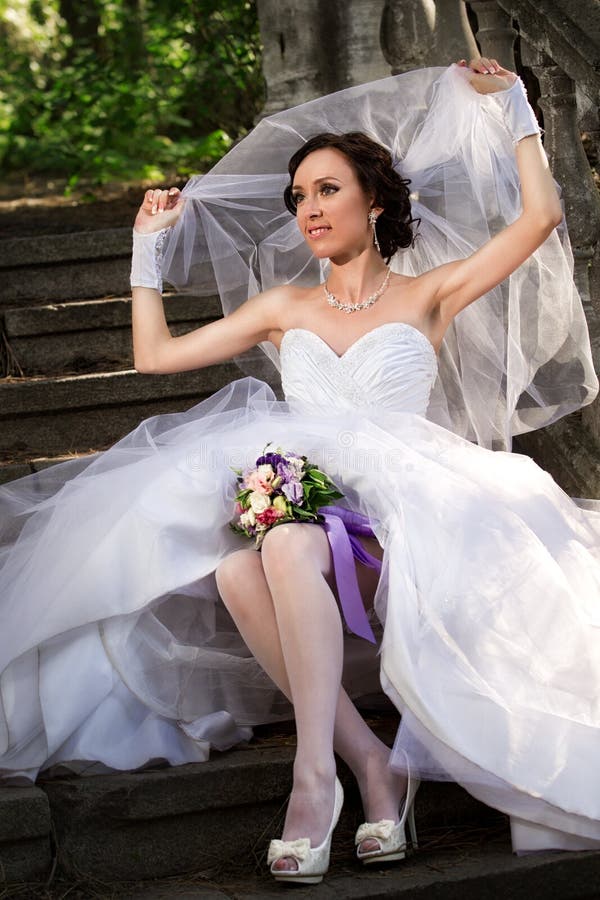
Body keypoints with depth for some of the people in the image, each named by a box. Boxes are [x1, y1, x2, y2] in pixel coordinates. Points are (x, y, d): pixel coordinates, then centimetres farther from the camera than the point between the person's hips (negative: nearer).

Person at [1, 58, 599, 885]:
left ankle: (314, 773, -40)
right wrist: (150, 250, 27)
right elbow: (155, 354, 27)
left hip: (395, 513, -3)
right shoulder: (286, 308, 24)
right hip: (294, 496, 3)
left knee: (290, 545, -39)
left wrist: (514, 110, 14)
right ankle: (373, 763, -31)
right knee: (236, 574, -35)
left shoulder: (429, 296, 15)